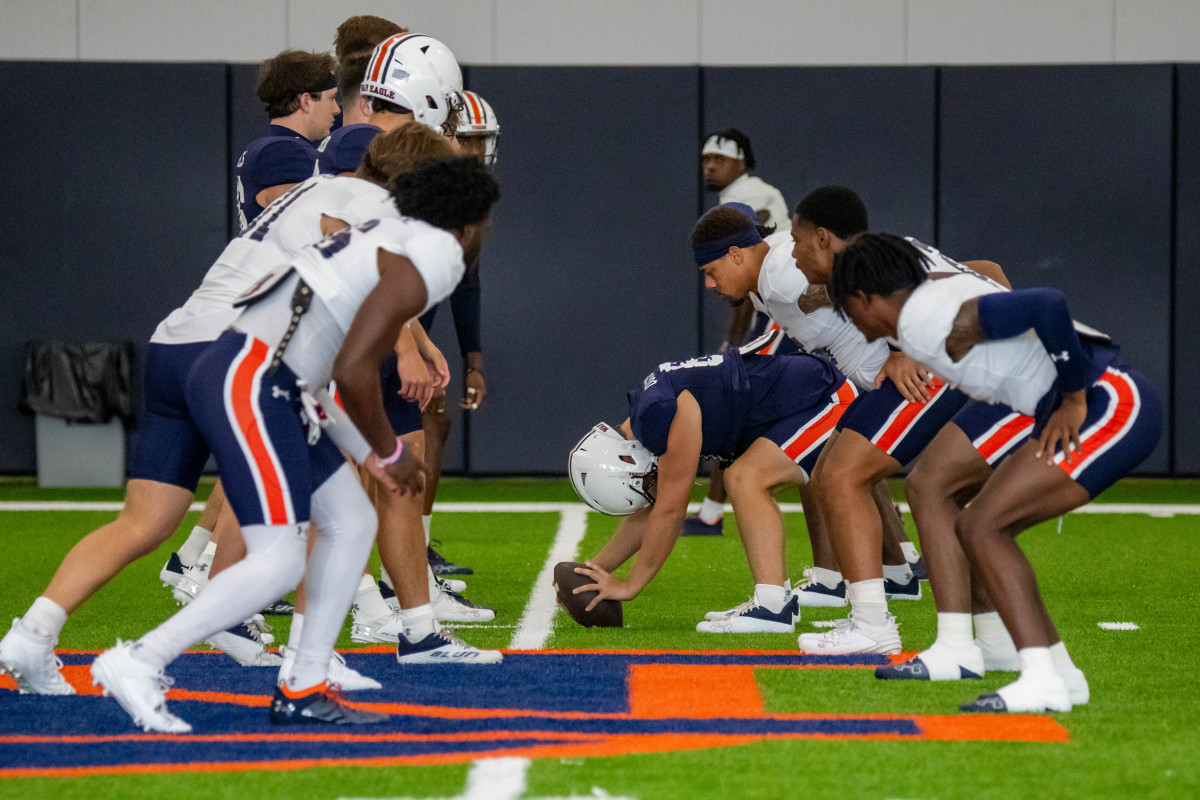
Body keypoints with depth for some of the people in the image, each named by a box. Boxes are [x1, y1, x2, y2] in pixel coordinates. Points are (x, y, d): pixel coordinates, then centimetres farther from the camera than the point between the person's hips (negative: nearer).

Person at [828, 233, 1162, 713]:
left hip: (1112, 404, -10)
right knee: (975, 529, 10)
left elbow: (1047, 305, -25)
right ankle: (1060, 673, 12)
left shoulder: (932, 322, -14)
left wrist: (1074, 399, -16)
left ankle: (1041, 679, -21)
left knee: (982, 530, -14)